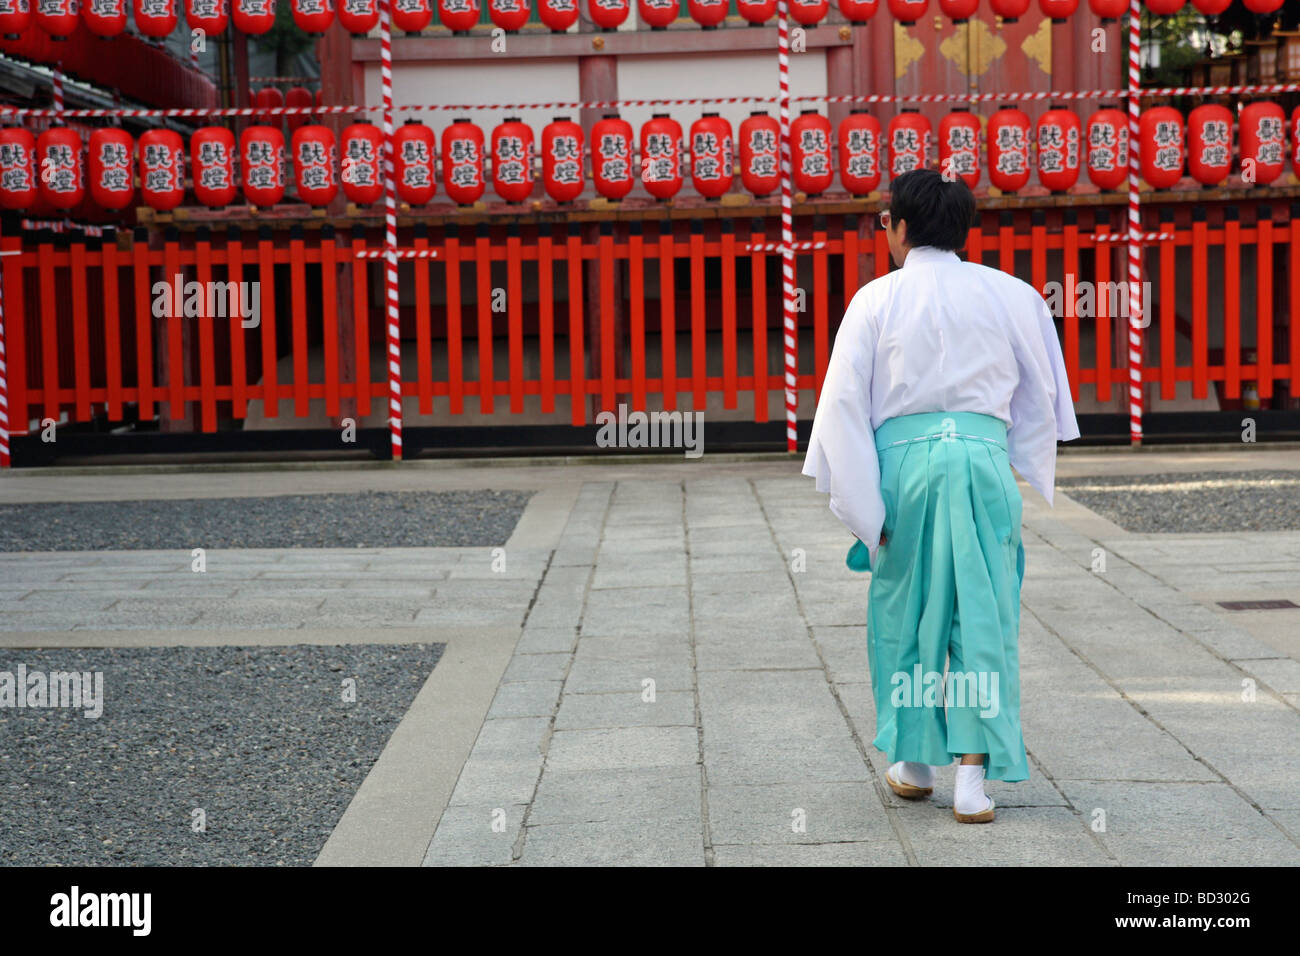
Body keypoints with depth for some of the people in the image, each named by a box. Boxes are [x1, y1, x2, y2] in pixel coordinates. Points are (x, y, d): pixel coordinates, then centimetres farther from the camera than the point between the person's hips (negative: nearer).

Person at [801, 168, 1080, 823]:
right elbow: (1040, 394, 14)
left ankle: (913, 762, 26)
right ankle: (973, 777, 0)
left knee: (903, 611, 15)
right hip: (984, 457, 1)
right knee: (984, 614, 5)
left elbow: (845, 405, -2)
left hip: (904, 460, -1)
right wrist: (1027, 475, 26)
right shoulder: (1012, 295, 7)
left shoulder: (876, 299, 2)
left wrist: (861, 507, 0)